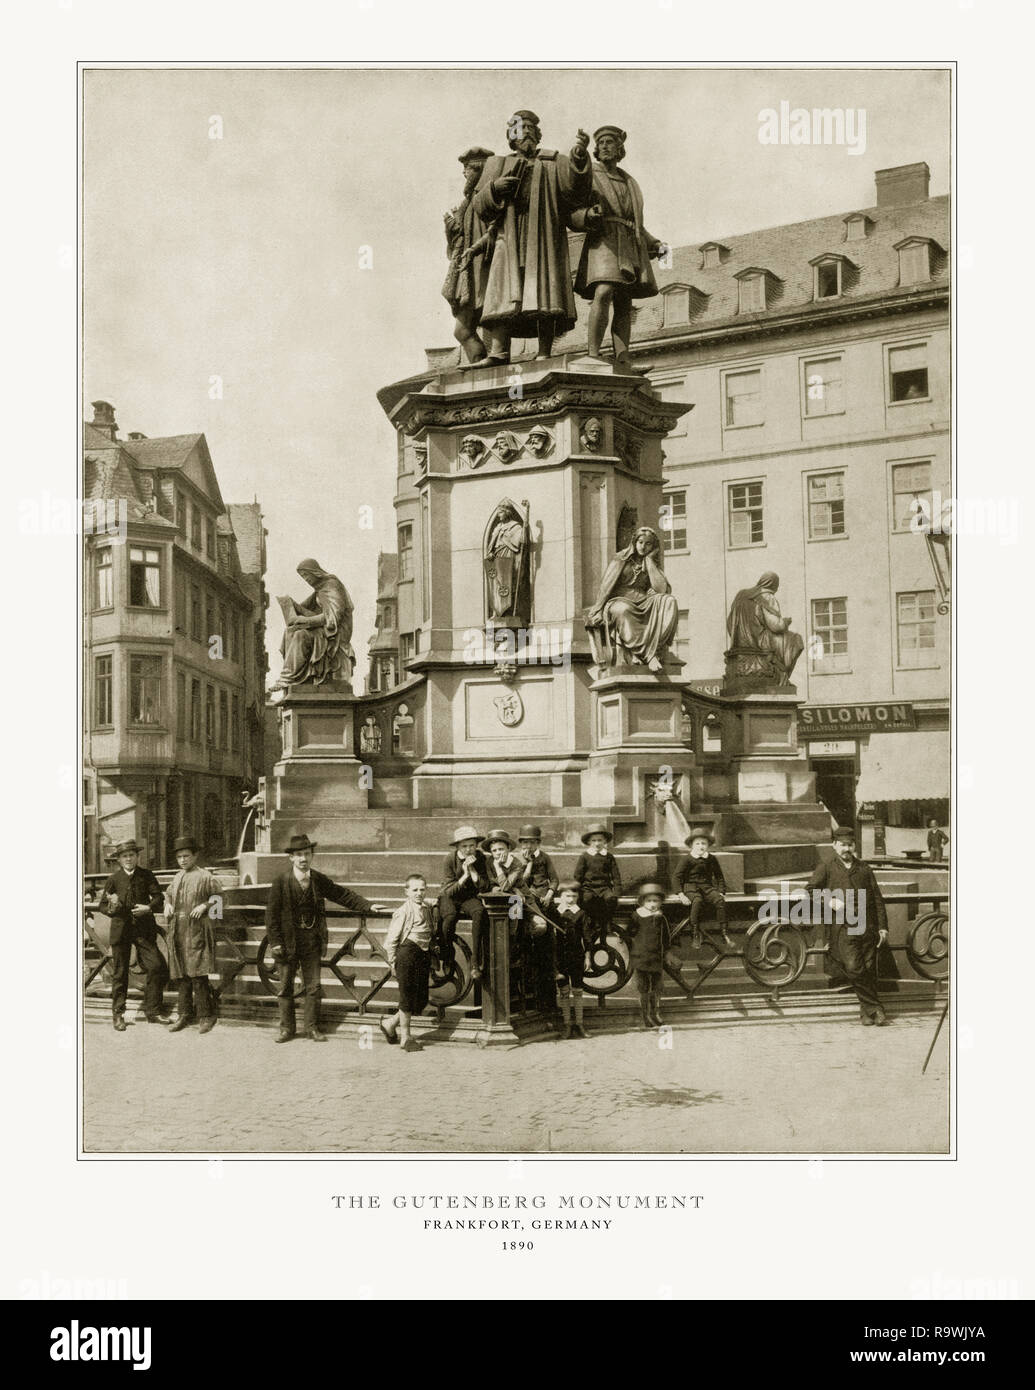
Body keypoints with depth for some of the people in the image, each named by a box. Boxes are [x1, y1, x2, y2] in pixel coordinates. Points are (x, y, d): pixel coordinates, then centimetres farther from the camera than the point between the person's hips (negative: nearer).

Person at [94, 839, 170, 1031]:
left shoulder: (146, 876, 6)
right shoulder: (113, 878, 4)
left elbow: (158, 897, 2)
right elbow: (102, 905, 6)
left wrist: (149, 907, -18)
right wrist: (110, 908, -17)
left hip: (144, 929, 1)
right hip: (121, 929, 0)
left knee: (156, 966, -9)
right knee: (119, 973, 4)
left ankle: (152, 1010, 5)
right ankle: (118, 1015, 16)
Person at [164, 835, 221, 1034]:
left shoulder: (205, 877, -3)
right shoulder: (177, 877, 15)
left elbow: (221, 895, -2)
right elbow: (168, 894, 31)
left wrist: (205, 905, -13)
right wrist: (168, 905, 11)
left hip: (196, 929, -6)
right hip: (177, 931, 6)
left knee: (198, 974, -10)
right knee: (180, 975, 10)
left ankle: (206, 1016, -1)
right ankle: (184, 1014, 20)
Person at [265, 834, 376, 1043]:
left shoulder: (319, 880, 1)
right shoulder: (281, 882, -9)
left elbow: (343, 894, 9)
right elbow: (272, 913, -8)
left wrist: (368, 906, 1)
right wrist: (275, 942, -12)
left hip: (312, 941, 3)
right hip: (288, 941, -3)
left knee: (313, 986, 5)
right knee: (285, 987, 7)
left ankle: (312, 1028, 15)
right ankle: (287, 1028, 19)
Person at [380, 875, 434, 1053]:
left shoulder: (427, 909, 10)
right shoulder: (403, 911, -11)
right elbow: (391, 939, -8)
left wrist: (431, 962, 18)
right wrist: (392, 962, -8)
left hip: (424, 954, 7)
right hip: (408, 953, -7)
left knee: (421, 1000, 10)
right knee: (408, 997, 2)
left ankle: (390, 1023, 28)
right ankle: (405, 1037, 15)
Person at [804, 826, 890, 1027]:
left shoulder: (864, 868, 18)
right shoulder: (826, 868, 9)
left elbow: (877, 899, 17)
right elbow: (810, 890, 1)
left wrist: (882, 926, 10)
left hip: (867, 927, 3)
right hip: (842, 928, -3)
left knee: (869, 971, 0)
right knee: (853, 968, -16)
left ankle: (867, 1011, 13)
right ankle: (874, 1008, -4)